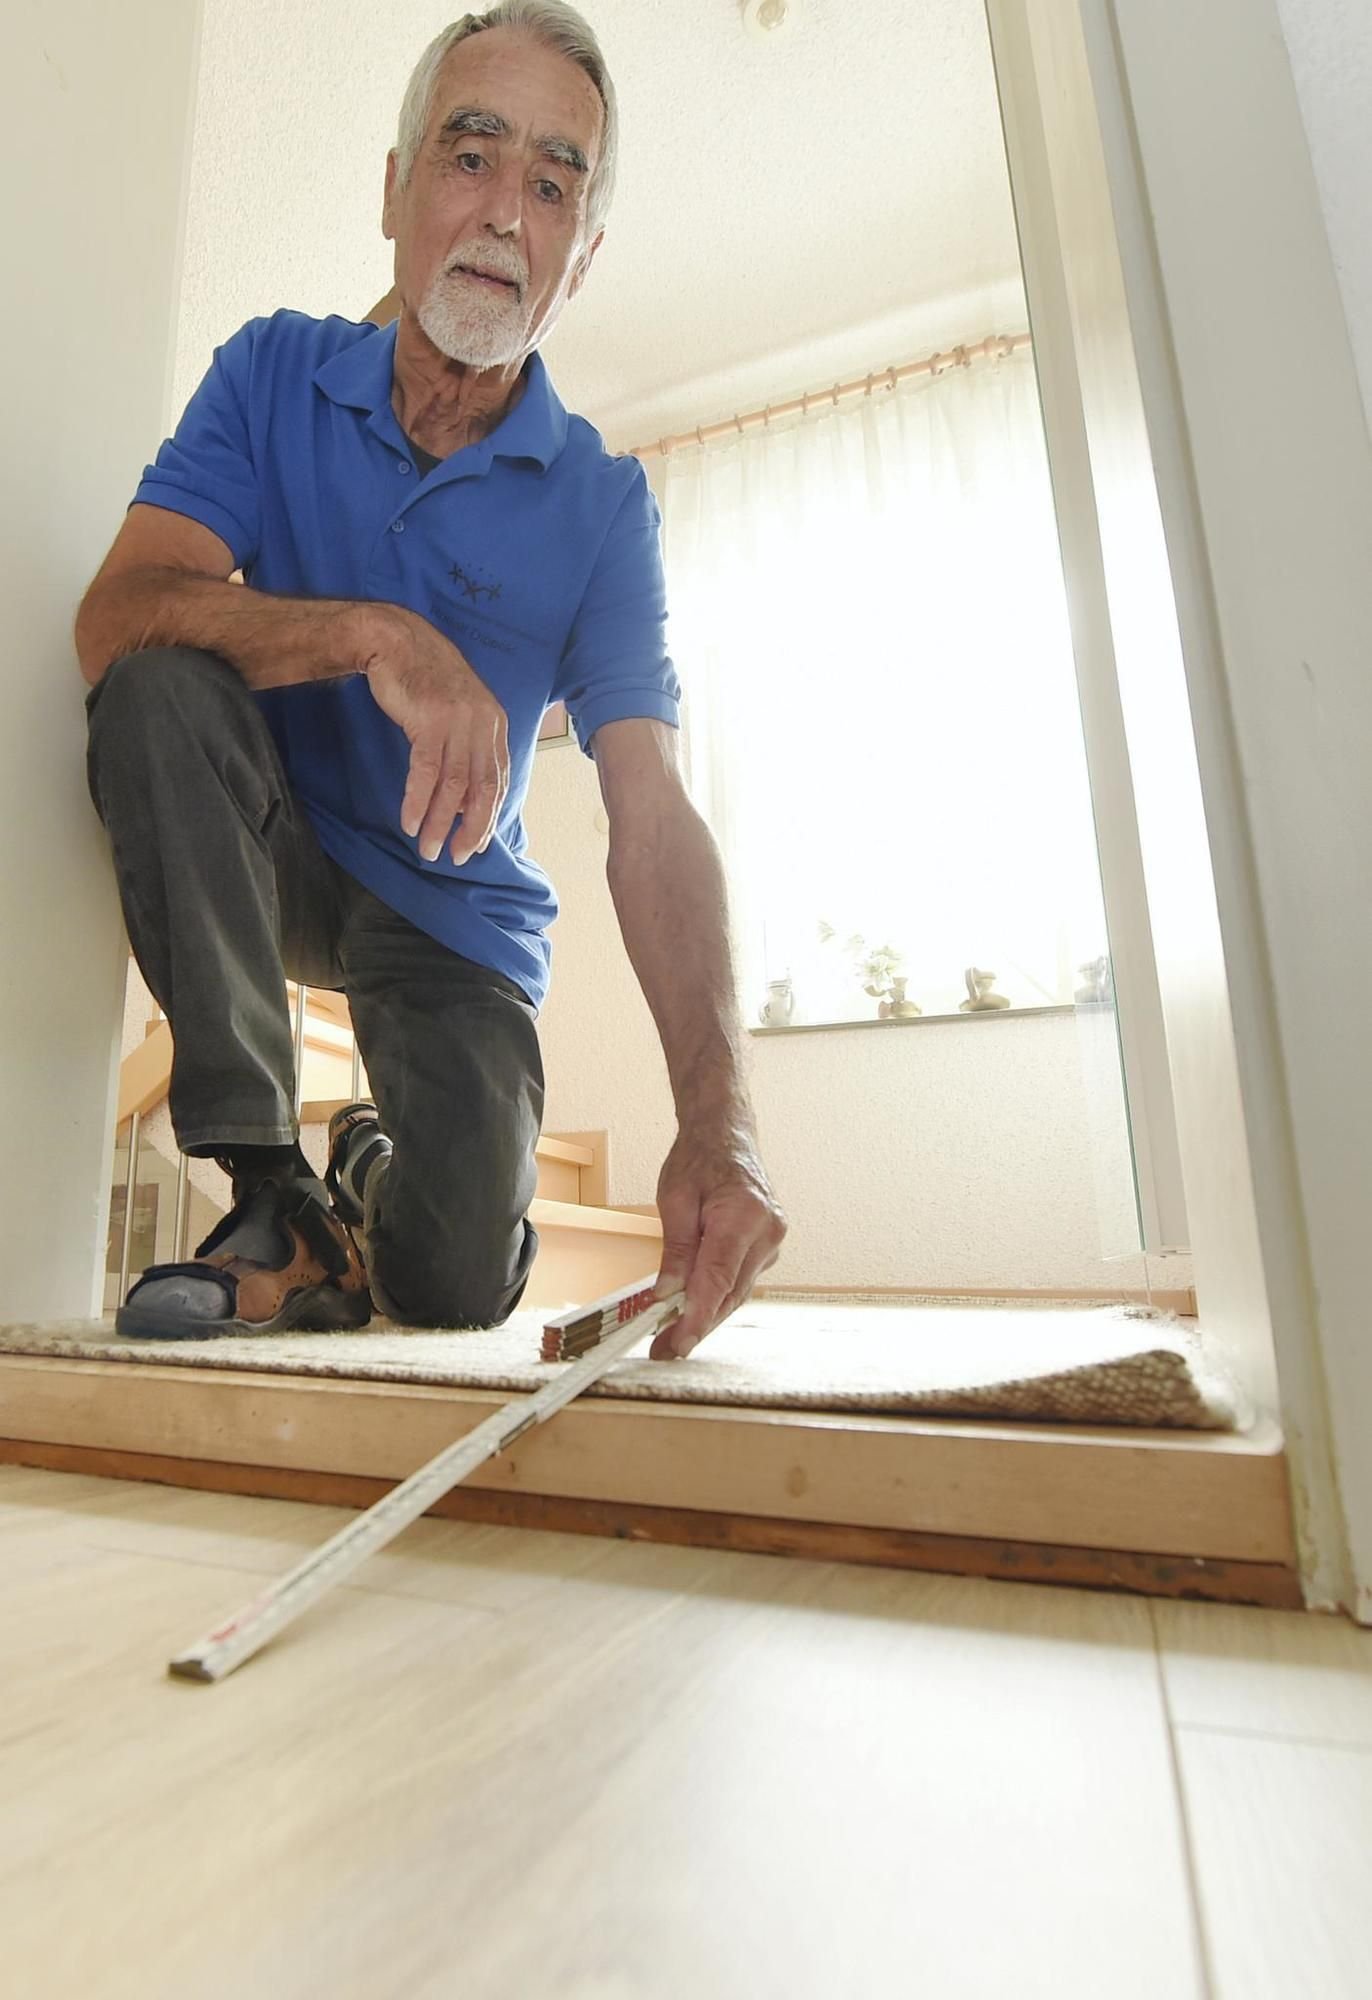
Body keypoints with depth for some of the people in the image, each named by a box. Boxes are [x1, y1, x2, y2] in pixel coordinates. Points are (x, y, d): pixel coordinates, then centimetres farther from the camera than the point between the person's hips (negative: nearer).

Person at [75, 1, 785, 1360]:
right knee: (162, 688, -29)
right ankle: (275, 1195, -19)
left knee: (453, 1283, -17)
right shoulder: (274, 372, -4)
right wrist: (374, 633, -35)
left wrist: (717, 1119, -34)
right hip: (269, 856, 2)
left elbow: (654, 817, -20)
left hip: (457, 913, -1)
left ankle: (376, 1162, 23)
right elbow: (115, 618, -16)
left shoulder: (602, 505, -9)